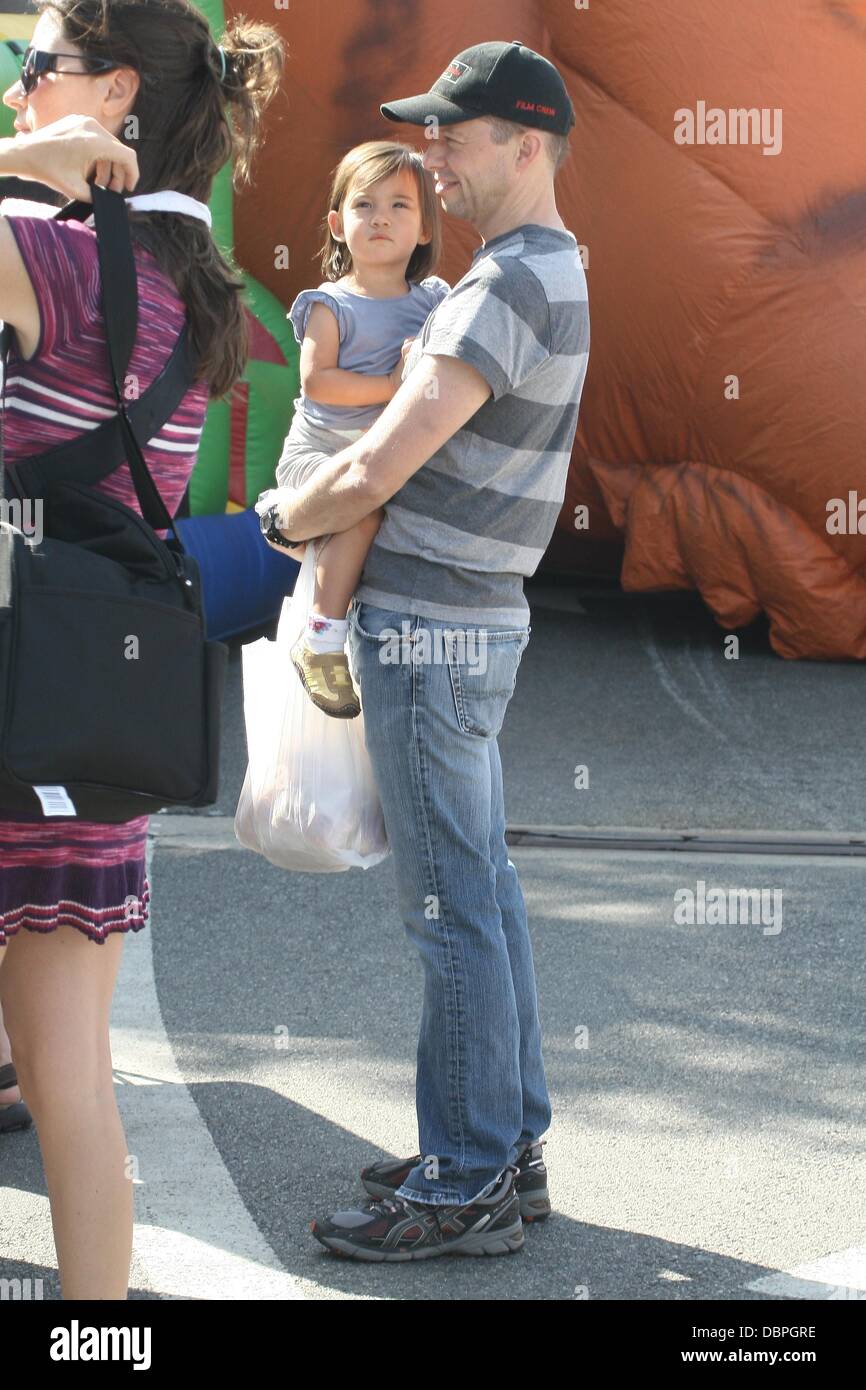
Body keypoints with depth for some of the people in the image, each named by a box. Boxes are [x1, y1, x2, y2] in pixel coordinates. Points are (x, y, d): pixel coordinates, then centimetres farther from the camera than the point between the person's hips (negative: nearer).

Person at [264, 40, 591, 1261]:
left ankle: (466, 1189, 1)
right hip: (476, 619, 10)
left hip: (429, 626, -10)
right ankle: (510, 1147, 22)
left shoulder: (507, 289, -20)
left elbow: (373, 474, -21)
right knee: (482, 889, 14)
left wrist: (289, 520, -1)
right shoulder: (553, 270, 13)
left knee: (452, 907, -5)